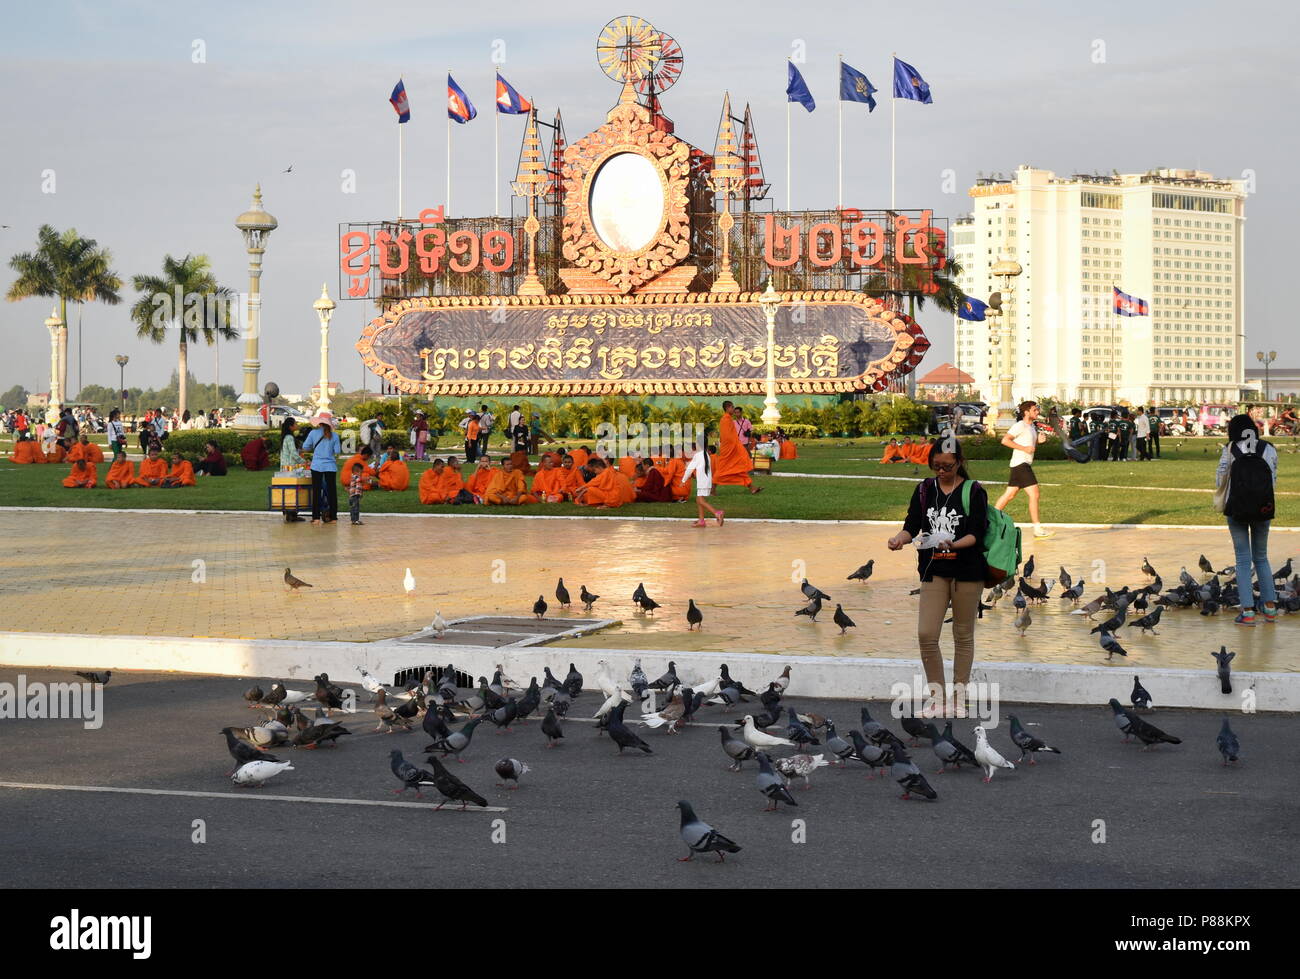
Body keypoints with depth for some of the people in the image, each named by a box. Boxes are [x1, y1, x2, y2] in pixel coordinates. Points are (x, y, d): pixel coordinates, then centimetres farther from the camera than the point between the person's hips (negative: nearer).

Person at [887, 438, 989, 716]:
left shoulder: (974, 492, -4)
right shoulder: (925, 489, 6)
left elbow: (977, 534, -11)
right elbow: (912, 524, 1)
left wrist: (954, 544, -30)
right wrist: (900, 538, -22)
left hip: (967, 571, -2)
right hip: (934, 570, 2)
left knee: (963, 635, 7)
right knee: (926, 634, -7)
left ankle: (958, 697, 17)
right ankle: (938, 696, 6)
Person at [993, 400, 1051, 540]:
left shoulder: (1032, 427, 17)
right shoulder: (1020, 426, -12)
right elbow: (1005, 440, -18)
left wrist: (1038, 440, 7)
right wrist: (1024, 448, -20)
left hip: (1025, 464, 10)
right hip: (1021, 464, -10)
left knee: (1009, 495, 13)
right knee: (1034, 495, -11)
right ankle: (1037, 530, -11)